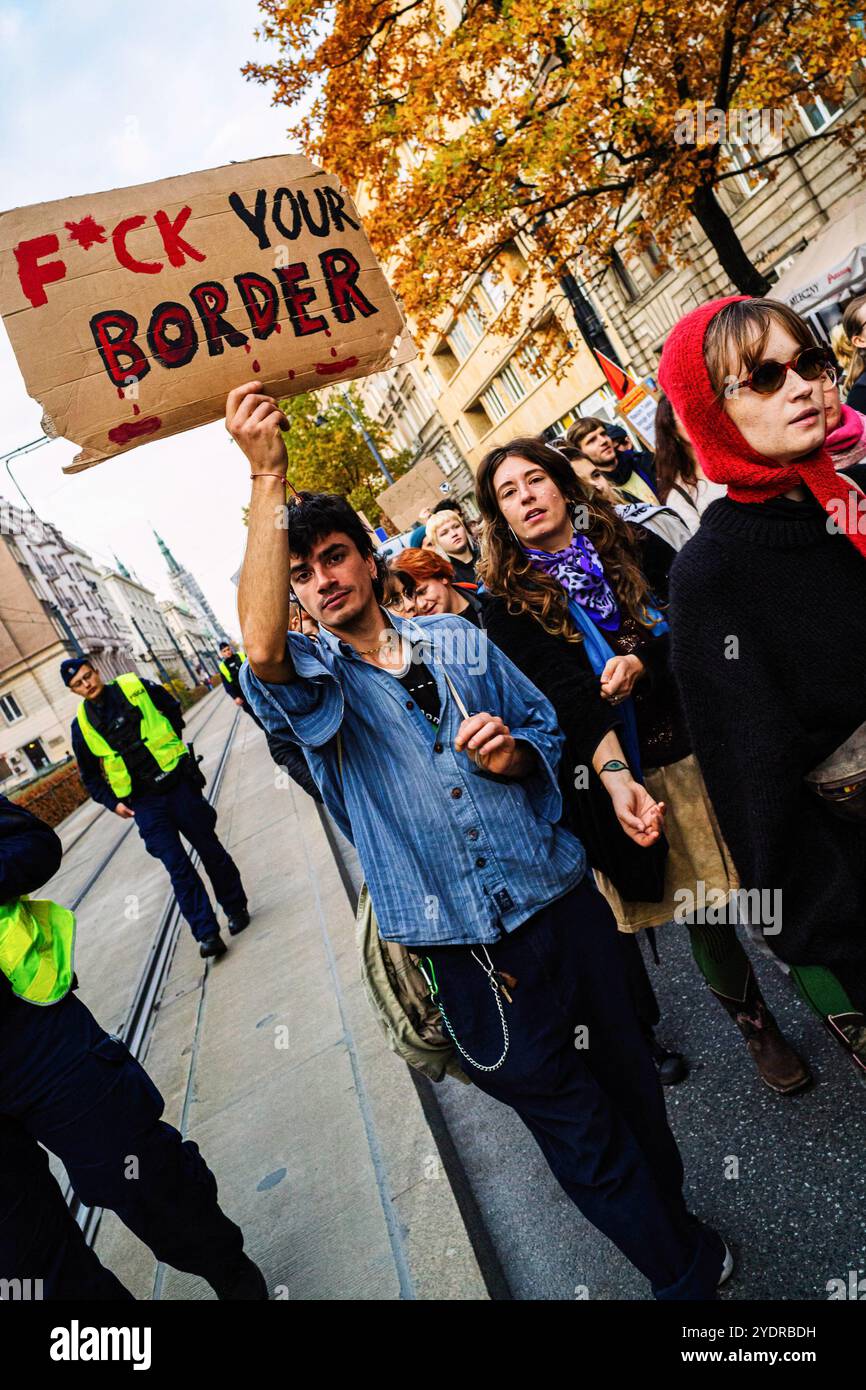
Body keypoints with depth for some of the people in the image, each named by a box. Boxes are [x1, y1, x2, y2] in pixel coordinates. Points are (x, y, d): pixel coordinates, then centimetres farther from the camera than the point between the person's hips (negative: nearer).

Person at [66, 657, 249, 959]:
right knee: (177, 865, -6)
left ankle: (235, 908, 24)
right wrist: (112, 803, 2)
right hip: (144, 803, 1)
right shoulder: (82, 725, 3)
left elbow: (172, 708, 15)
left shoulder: (135, 687, -1)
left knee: (210, 849, 7)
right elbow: (90, 775, 12)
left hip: (177, 784, 0)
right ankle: (207, 933, 0)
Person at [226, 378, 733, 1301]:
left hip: (562, 902, 3)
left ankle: (677, 1222, 52)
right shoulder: (313, 683, -5)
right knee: (577, 1128, 14)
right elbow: (259, 647, -29)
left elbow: (548, 727, 11)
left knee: (631, 1082, 21)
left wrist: (513, 751, -13)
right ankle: (683, 1272, 42)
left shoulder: (456, 639, 5)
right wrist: (266, 477, -31)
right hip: (471, 956, -3)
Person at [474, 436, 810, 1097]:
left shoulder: (634, 547, 6)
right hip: (640, 773, -2)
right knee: (702, 910, 9)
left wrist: (643, 661, -19)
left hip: (708, 741, 2)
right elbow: (564, 693, -14)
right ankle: (756, 1024, 35)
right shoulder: (510, 603, -2)